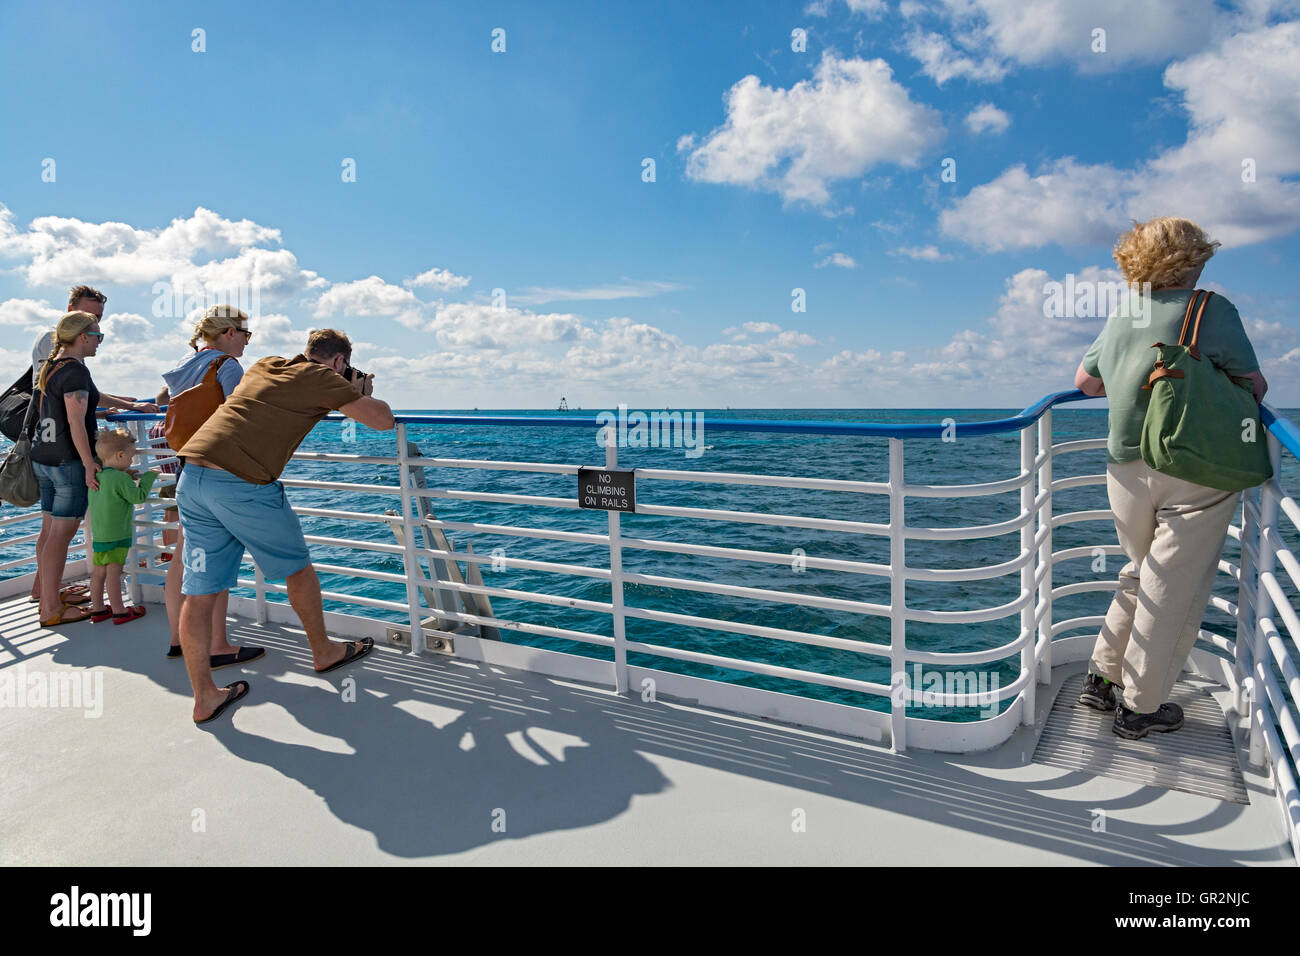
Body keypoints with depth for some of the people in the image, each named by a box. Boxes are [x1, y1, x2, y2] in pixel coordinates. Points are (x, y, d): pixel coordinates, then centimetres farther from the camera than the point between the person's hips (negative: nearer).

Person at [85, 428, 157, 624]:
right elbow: (139, 496, -14)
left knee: (98, 572, 14)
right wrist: (149, 476, -4)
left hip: (98, 533, 8)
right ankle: (119, 611, 5)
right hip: (116, 534, -8)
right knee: (113, 572, -2)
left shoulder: (95, 475, 5)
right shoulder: (120, 479, -18)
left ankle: (97, 609, 23)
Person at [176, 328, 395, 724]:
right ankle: (323, 651, 33)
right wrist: (360, 394, 21)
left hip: (192, 475, 7)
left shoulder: (264, 365, 24)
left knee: (200, 588, 8)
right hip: (242, 484, -7)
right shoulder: (322, 378, 4)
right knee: (297, 568, 15)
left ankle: (205, 696, 17)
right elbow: (383, 419, 1)